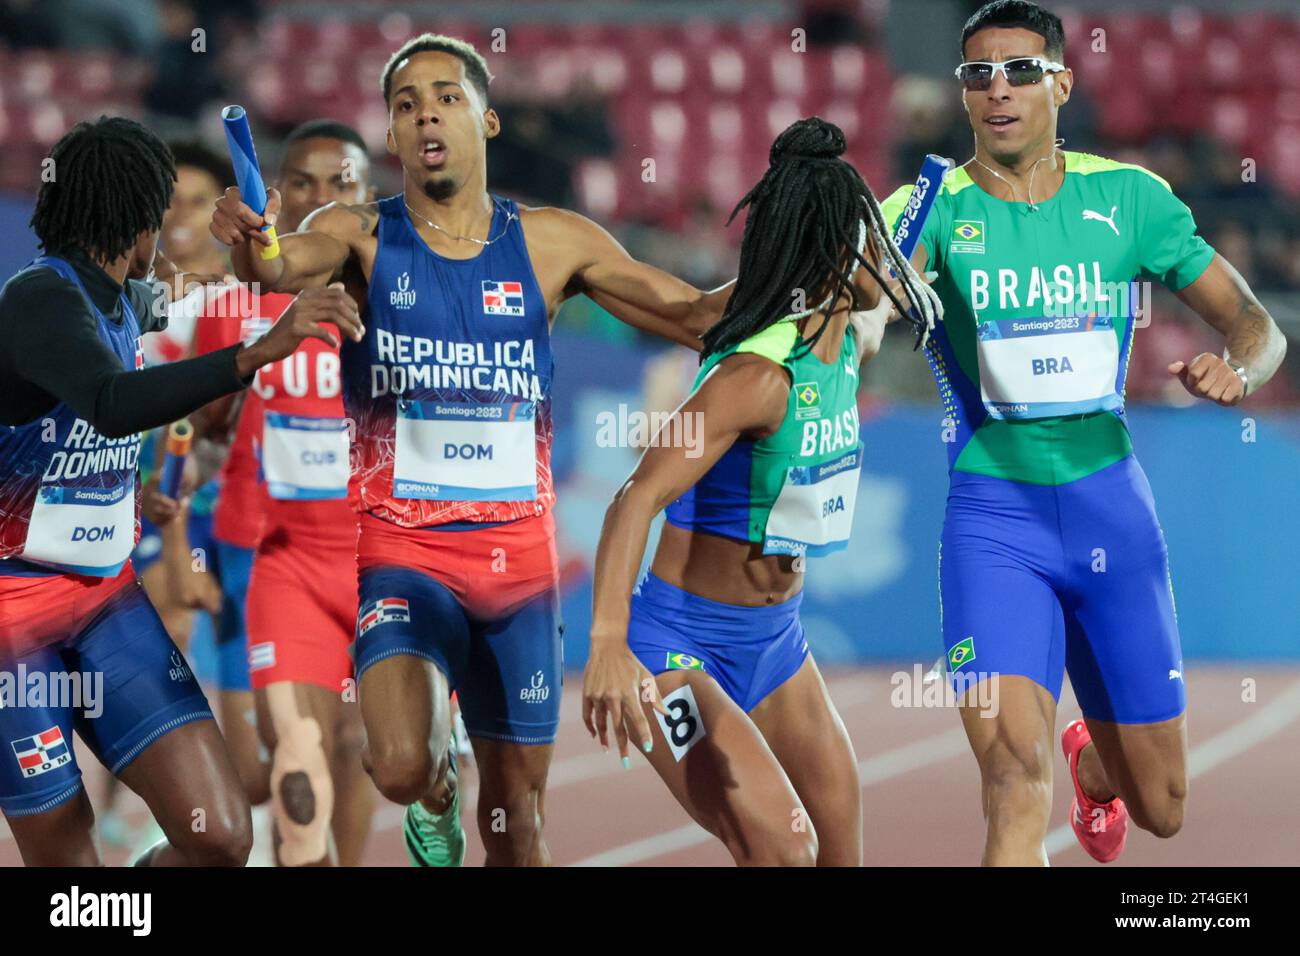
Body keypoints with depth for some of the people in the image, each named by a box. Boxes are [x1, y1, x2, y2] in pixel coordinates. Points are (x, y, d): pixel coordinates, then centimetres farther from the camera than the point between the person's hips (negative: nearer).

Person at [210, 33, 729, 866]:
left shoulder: (552, 244, 4)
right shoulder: (363, 237, -3)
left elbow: (695, 317, 6)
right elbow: (286, 265, -24)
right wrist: (250, 246, -48)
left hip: (519, 556, 3)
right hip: (403, 553, -3)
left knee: (517, 812, 9)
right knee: (402, 768, -24)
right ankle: (437, 784, 13)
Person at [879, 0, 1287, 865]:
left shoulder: (1129, 197, 0)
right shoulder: (935, 207, -6)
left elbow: (1256, 324, 4)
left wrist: (1237, 370, -20)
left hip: (1111, 508, 3)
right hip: (993, 514, -3)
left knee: (1160, 811, 14)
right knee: (1015, 770, -26)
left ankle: (1092, 763, 50)